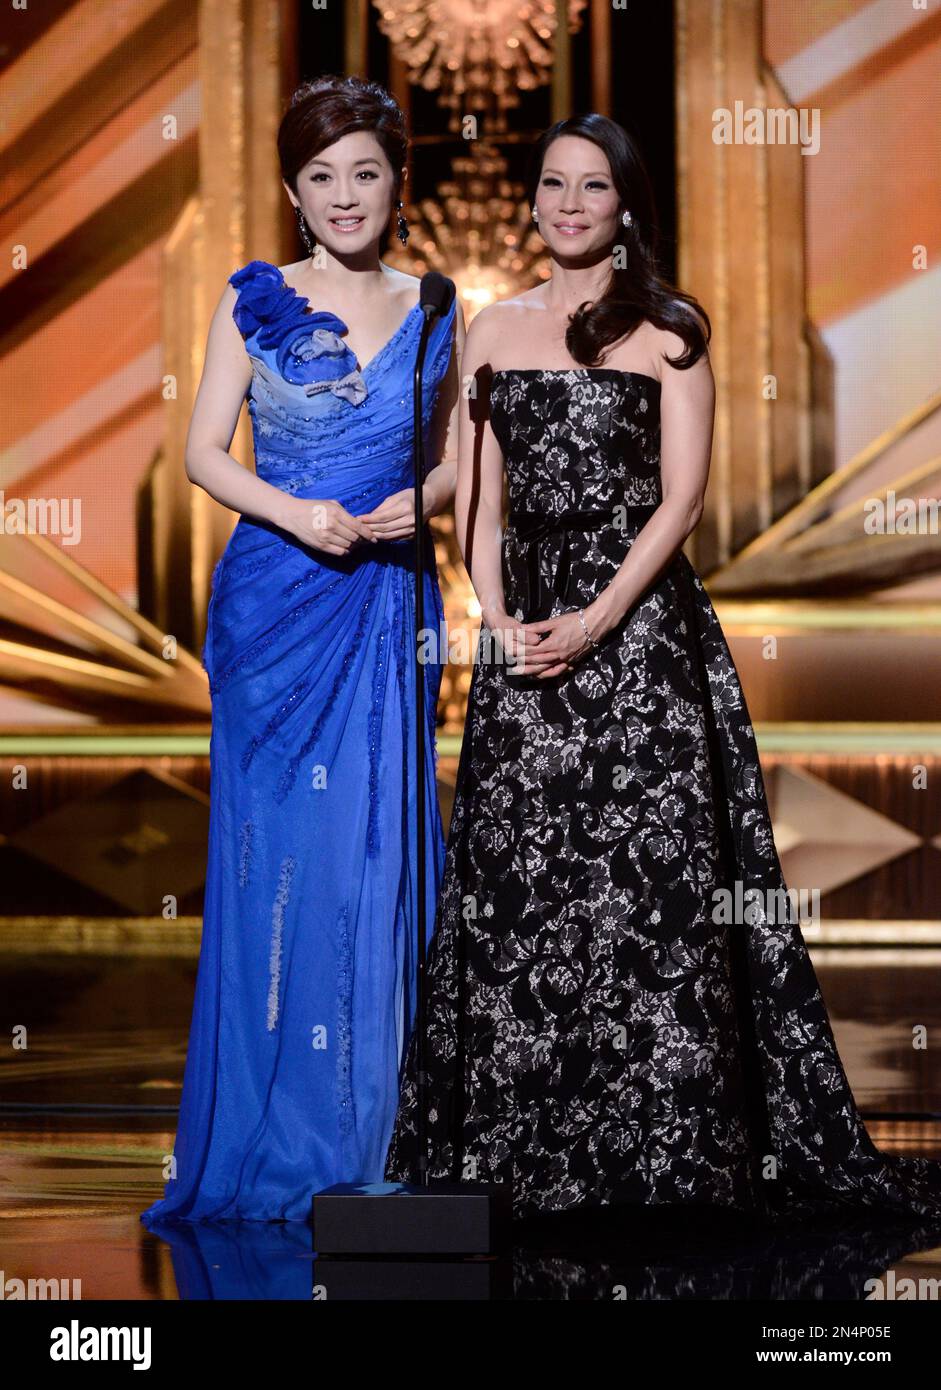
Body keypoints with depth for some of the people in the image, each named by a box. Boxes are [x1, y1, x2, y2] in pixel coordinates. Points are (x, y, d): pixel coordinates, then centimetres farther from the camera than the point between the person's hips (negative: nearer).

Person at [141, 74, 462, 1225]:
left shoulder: (432, 312, 9)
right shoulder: (255, 302, 3)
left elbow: (456, 453, 15)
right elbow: (204, 452, 1)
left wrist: (424, 500, -7)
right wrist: (291, 512, -15)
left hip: (390, 605, 2)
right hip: (274, 601, -2)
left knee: (378, 848, 0)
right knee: (274, 847, -1)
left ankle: (368, 1126, 10)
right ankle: (267, 1137, 9)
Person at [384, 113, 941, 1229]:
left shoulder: (667, 329, 3)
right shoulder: (494, 329, 13)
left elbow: (682, 495, -5)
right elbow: (474, 495, 11)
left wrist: (593, 623, -14)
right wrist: (498, 619, -4)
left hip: (639, 617, -4)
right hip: (524, 625, 4)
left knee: (651, 876, -7)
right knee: (514, 882, 2)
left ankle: (670, 1142, 1)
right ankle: (526, 1147, 10)